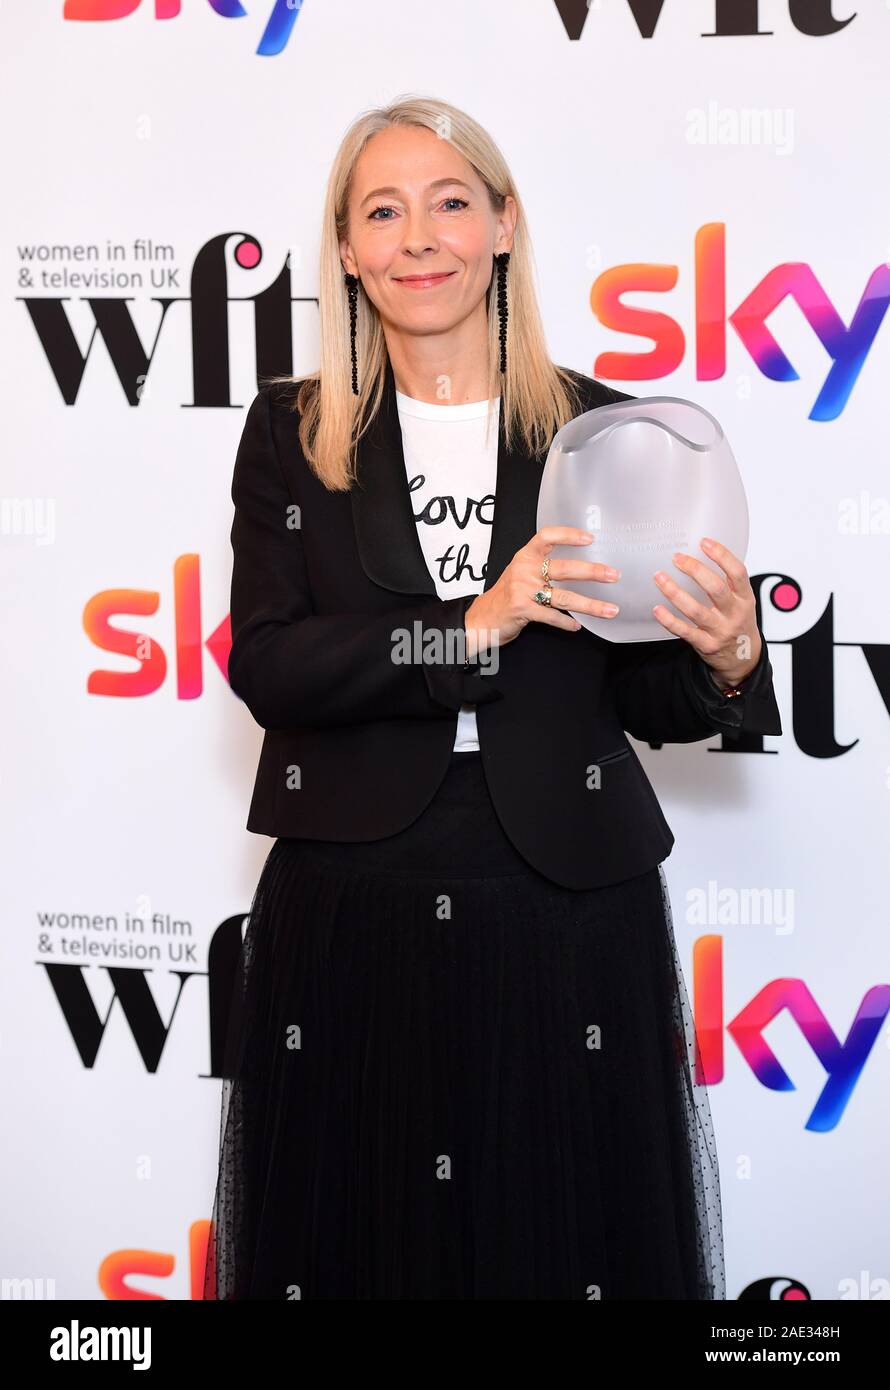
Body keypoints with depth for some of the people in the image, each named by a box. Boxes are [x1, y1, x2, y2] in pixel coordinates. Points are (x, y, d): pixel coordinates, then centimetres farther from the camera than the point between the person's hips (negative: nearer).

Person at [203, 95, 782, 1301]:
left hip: (567, 912, 0)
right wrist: (476, 625, -19)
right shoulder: (293, 433, 4)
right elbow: (264, 667, -8)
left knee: (567, 1241, 9)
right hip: (351, 915, 0)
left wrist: (727, 663, -16)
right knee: (361, 1242, 11)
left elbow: (643, 699, 6)